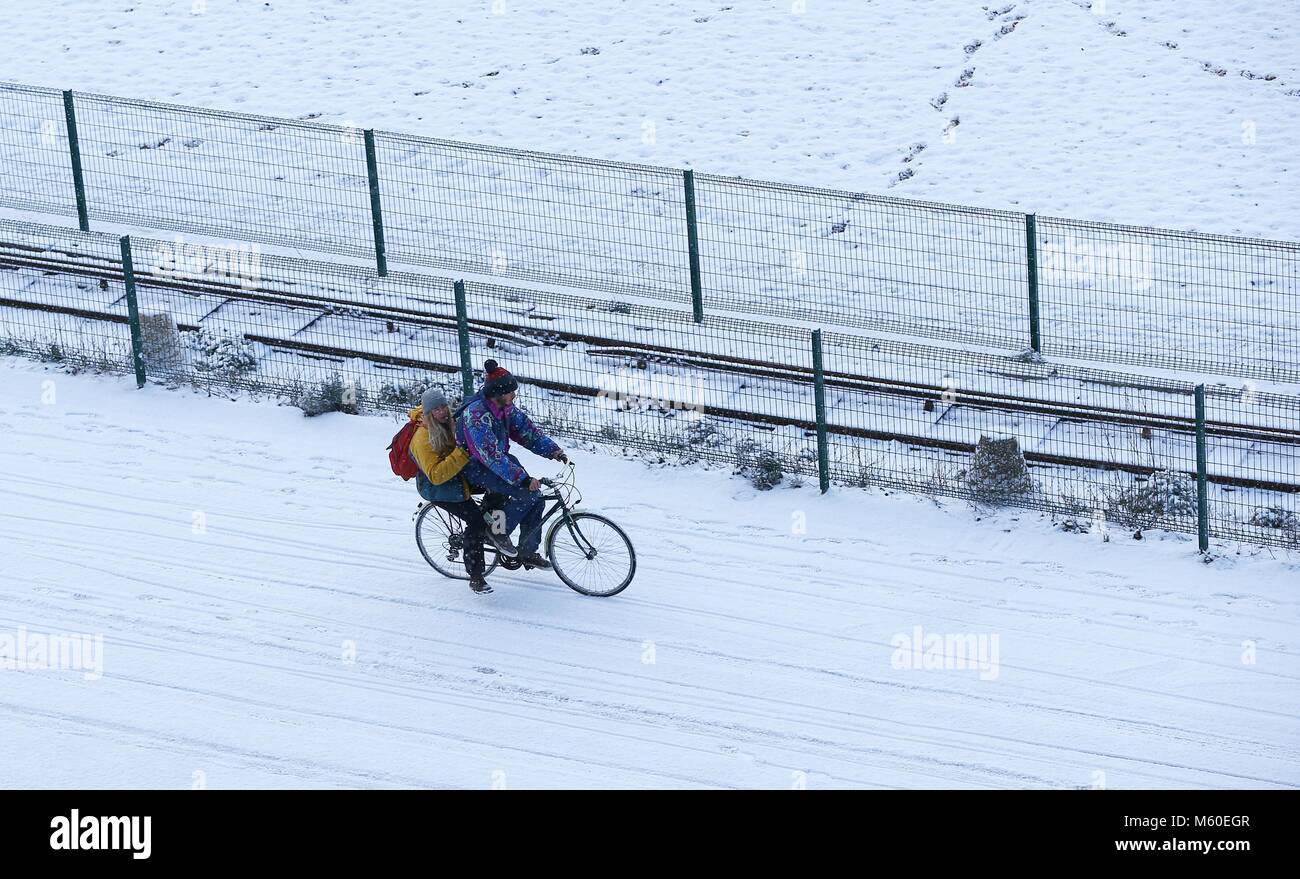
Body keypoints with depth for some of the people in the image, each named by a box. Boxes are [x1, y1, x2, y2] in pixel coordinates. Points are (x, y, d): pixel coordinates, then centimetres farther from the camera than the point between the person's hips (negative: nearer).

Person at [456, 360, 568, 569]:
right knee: (527, 493, -24)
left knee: (536, 500, -2)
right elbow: (491, 455, -34)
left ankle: (528, 552, 10)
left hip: (499, 460, 8)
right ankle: (498, 530, -6)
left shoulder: (506, 408, -2)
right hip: (475, 468, -8)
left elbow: (527, 430, 2)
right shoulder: (477, 414, -29)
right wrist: (523, 479, -37)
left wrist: (553, 450, -13)